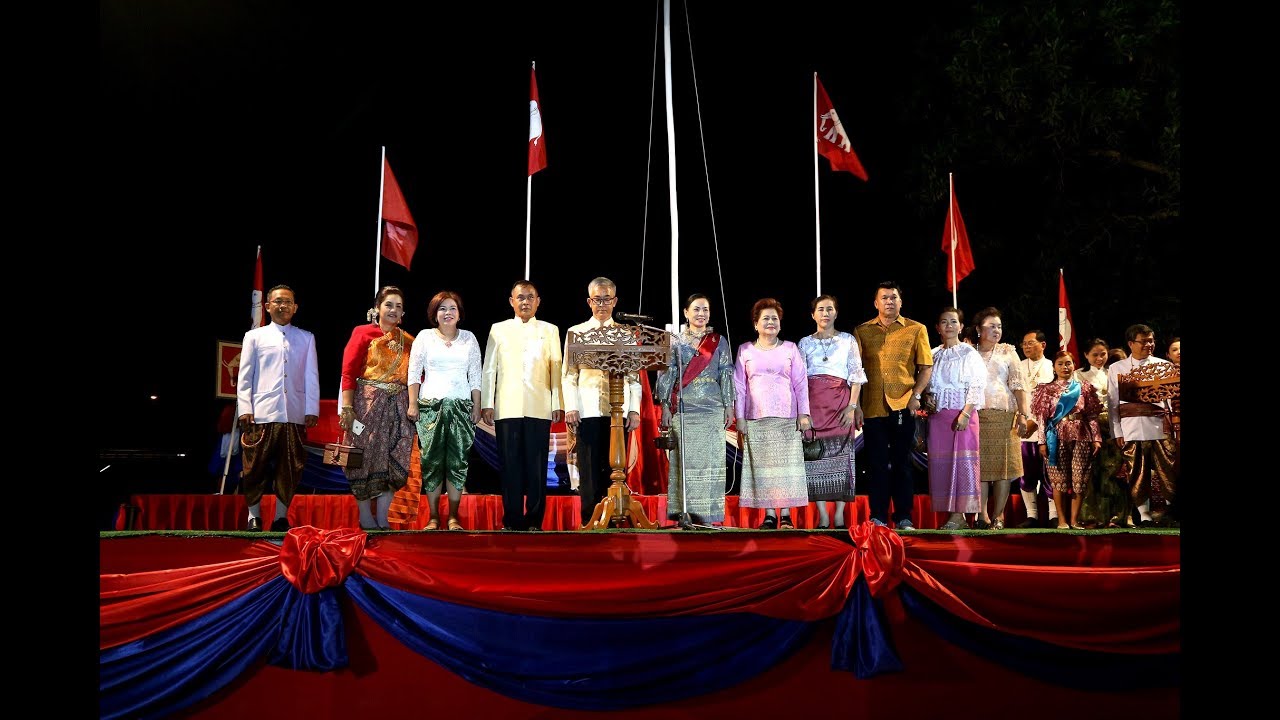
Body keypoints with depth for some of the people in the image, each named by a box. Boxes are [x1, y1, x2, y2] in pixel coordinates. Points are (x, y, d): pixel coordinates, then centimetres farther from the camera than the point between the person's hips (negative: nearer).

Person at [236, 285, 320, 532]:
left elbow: (311, 376, 9)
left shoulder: (306, 338, 13)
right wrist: (244, 409, -2)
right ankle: (254, 516, 15)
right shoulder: (254, 336, 10)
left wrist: (312, 410, 2)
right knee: (255, 466, 2)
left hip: (295, 415, 1)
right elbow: (245, 377, 7)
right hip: (262, 414, -1)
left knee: (291, 468, 3)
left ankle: (281, 517, 14)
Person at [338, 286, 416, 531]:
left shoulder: (408, 341, 14)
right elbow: (348, 372, -4)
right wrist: (346, 408, -13)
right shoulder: (363, 333, 2)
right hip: (368, 403, -4)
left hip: (399, 406, 4)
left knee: (395, 461, 0)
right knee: (367, 458, -1)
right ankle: (365, 518, 8)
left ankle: (382, 517, 8)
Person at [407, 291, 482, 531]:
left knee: (458, 461, -2)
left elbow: (475, 376, 10)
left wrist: (477, 406, 4)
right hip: (430, 405, -1)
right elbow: (414, 372, 4)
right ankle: (432, 518, 4)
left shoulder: (469, 338, 11)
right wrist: (412, 404, -3)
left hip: (461, 405, 1)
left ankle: (453, 517, 4)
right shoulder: (425, 336, 7)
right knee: (432, 461, -1)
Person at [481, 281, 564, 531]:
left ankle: (534, 520, 2)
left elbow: (556, 369, 9)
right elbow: (488, 369, 11)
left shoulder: (550, 330, 14)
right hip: (507, 408, 0)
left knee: (537, 465, -3)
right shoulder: (498, 330, 13)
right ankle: (511, 520, 4)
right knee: (510, 464, -1)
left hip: (539, 409, 0)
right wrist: (487, 404, 3)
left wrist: (558, 404, 2)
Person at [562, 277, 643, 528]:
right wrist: (570, 408, -4)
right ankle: (590, 522, 2)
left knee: (614, 467, 0)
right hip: (587, 411, -1)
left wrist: (634, 410, 1)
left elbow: (635, 376, 10)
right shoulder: (576, 332, 11)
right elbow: (569, 375, 7)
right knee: (589, 468, -3)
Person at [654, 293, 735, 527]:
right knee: (684, 461, -3)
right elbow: (667, 375, 5)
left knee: (709, 461, -2)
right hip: (683, 409, -1)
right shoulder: (675, 342, 8)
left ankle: (706, 513, 1)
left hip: (712, 410, 1)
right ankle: (683, 512, 0)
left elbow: (726, 375, 9)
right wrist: (665, 406, -2)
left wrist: (729, 406, 2)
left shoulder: (719, 342, 11)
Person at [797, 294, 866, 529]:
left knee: (842, 455, -5)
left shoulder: (848, 340, 9)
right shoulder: (805, 343, 12)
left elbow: (856, 376, 5)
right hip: (814, 403, 1)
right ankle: (822, 517, 0)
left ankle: (839, 517, -2)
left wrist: (852, 406, -6)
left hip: (841, 403, -1)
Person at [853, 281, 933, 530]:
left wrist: (916, 395, -9)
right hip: (872, 407, 1)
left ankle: (904, 517, 11)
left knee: (902, 463, 5)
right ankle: (878, 517, 9)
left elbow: (926, 367, 4)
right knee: (877, 463, 3)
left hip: (903, 407, -1)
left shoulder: (916, 330, 6)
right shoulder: (862, 331, 7)